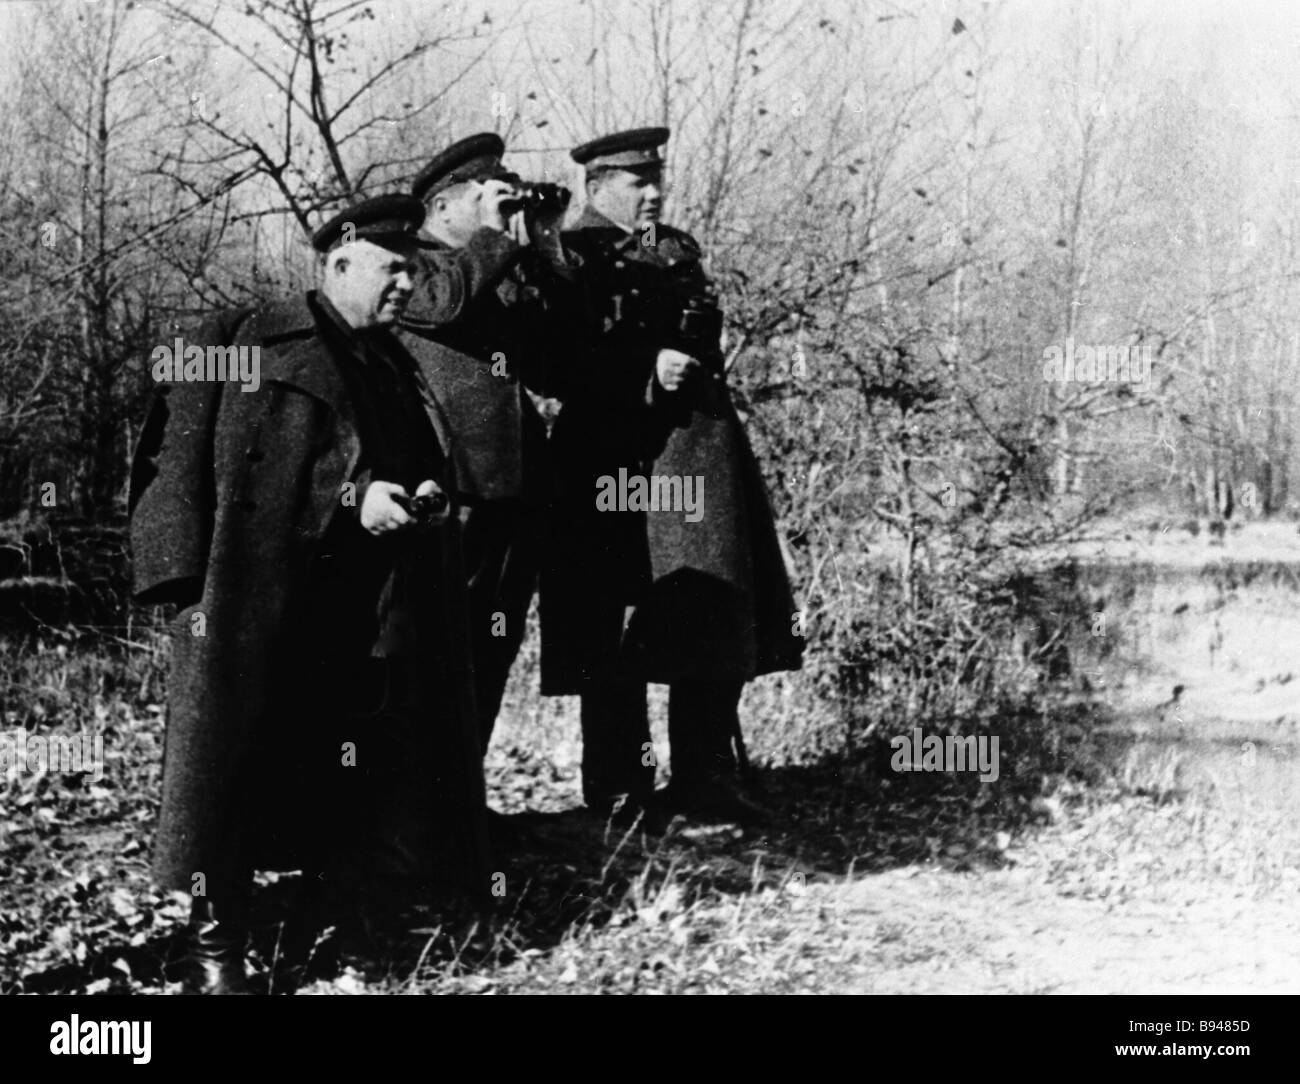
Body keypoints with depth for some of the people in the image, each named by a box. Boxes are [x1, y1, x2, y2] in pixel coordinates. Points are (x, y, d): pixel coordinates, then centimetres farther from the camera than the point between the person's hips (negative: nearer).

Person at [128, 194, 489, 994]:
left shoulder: (392, 365, 19)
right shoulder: (250, 345, -2)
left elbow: (422, 460, 26)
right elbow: (242, 477, -10)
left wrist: (426, 493, 2)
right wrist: (350, 501, -18)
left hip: (369, 620, 6)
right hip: (258, 606, -6)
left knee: (366, 773, 4)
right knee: (245, 767, -5)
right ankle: (217, 948, 4)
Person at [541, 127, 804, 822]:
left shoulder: (678, 250, 19)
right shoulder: (572, 254, -2)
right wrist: (649, 371, -19)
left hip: (698, 447, 6)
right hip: (613, 451, -6)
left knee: (716, 615, 3)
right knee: (617, 623, -2)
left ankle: (705, 781, 11)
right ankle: (617, 789, 8)